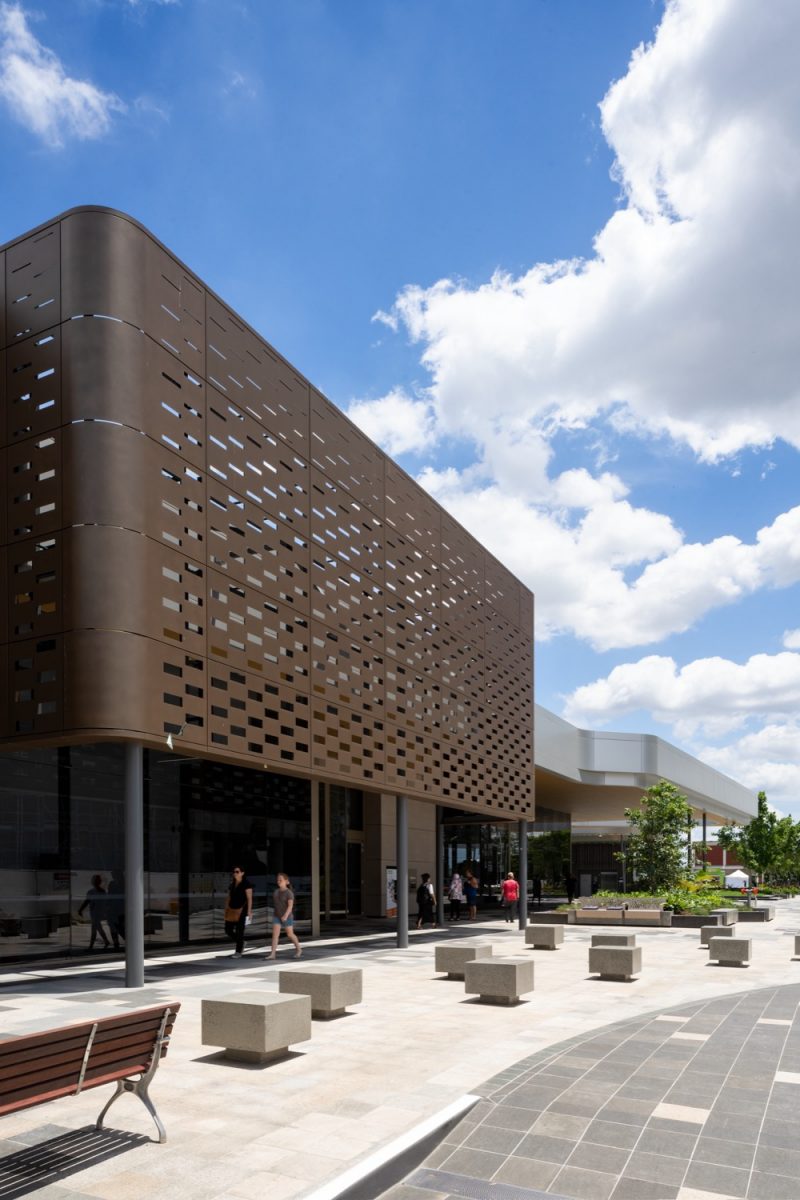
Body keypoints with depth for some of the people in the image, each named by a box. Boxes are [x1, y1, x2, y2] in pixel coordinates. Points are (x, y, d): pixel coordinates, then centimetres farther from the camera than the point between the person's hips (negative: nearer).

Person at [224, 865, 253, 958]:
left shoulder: (246, 884, -9)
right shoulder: (232, 885, 10)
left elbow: (249, 898, -12)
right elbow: (229, 898, 13)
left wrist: (249, 912, -18)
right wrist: (226, 912, 11)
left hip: (242, 910, -7)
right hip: (232, 910, 7)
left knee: (239, 931, -6)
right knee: (228, 929, 3)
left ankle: (238, 952, 6)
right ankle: (241, 943, 26)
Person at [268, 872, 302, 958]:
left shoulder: (289, 893, -12)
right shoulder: (276, 892, 5)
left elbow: (290, 905, -22)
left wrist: (286, 915, -32)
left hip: (287, 917, -4)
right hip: (277, 916, 4)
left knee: (290, 934, 7)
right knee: (275, 934, -9)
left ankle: (298, 949, 27)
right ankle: (272, 953, -11)